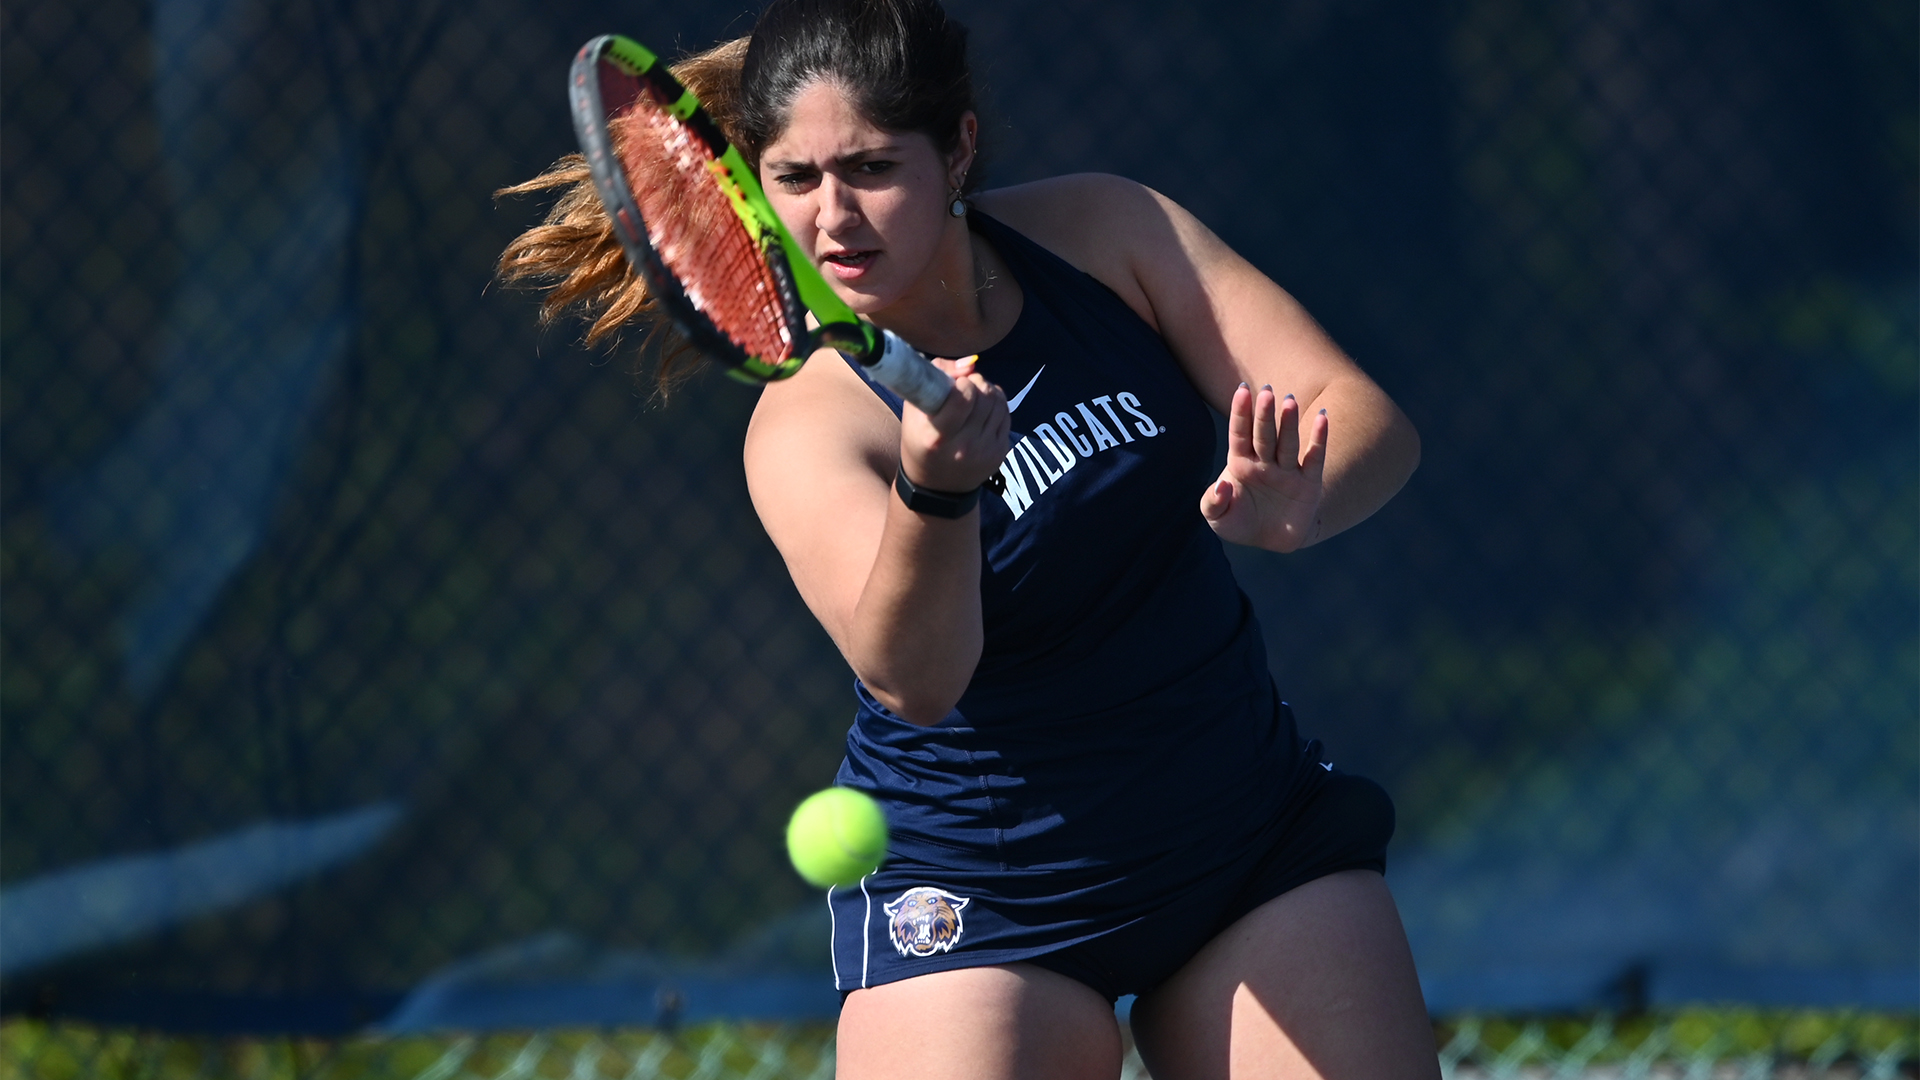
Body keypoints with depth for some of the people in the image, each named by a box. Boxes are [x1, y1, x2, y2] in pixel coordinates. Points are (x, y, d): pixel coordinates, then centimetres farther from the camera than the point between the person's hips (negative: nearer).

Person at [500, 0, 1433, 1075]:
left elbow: (1368, 420, -12)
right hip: (974, 897, -3)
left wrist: (1294, 506, -35)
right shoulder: (807, 425, -20)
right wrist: (935, 489, -55)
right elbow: (911, 677, -35)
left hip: (1259, 838, 3)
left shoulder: (1107, 231, -9)